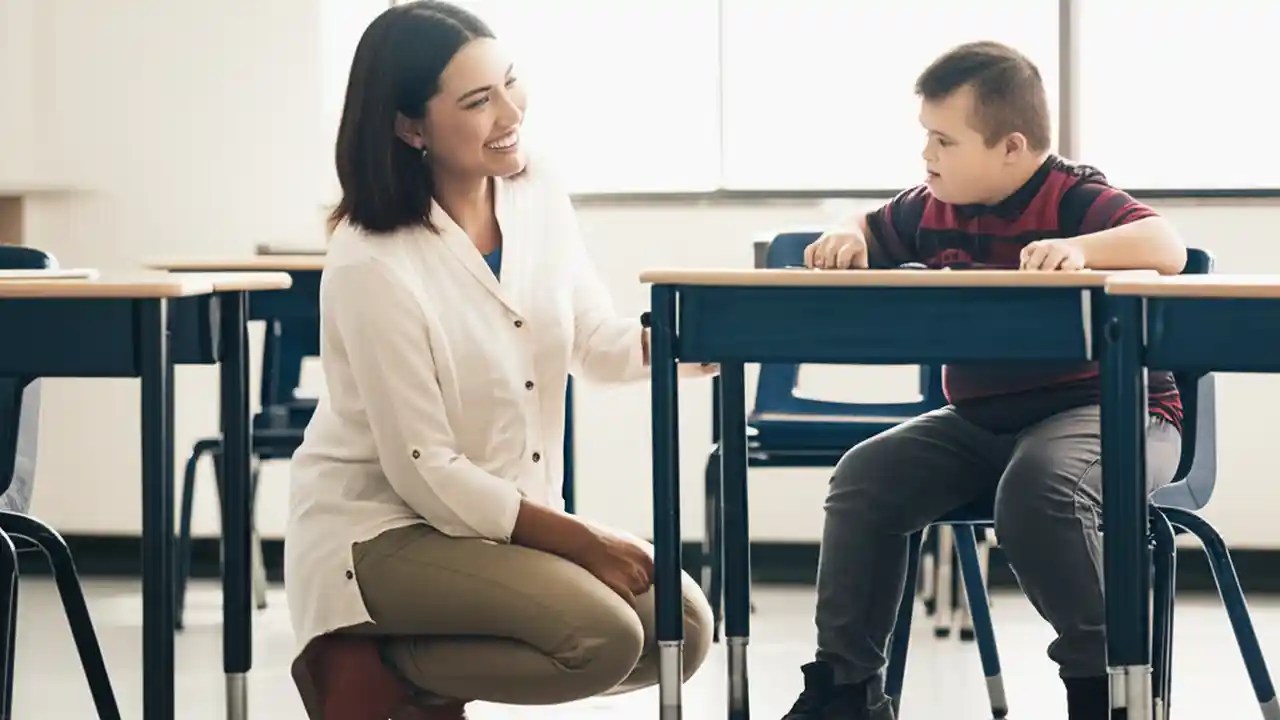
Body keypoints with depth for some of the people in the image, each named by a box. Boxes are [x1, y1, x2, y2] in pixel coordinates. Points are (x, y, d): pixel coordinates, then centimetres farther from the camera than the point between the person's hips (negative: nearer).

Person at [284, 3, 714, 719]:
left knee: (682, 628, -6)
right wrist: (583, 542, -18)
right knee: (602, 637, -24)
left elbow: (596, 343, 6)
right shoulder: (370, 262, -24)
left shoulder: (536, 191, -5)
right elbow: (424, 472, -21)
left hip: (508, 518, 7)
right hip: (382, 530, -7)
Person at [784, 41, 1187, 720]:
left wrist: (1080, 248, -52)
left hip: (1103, 411, -7)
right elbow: (872, 233, 23)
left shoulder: (1075, 199, -15)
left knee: (1038, 488, -38)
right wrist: (847, 237, -4)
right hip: (981, 420, 7)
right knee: (864, 478, -10)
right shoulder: (932, 208, 6)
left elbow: (1168, 247, -32)